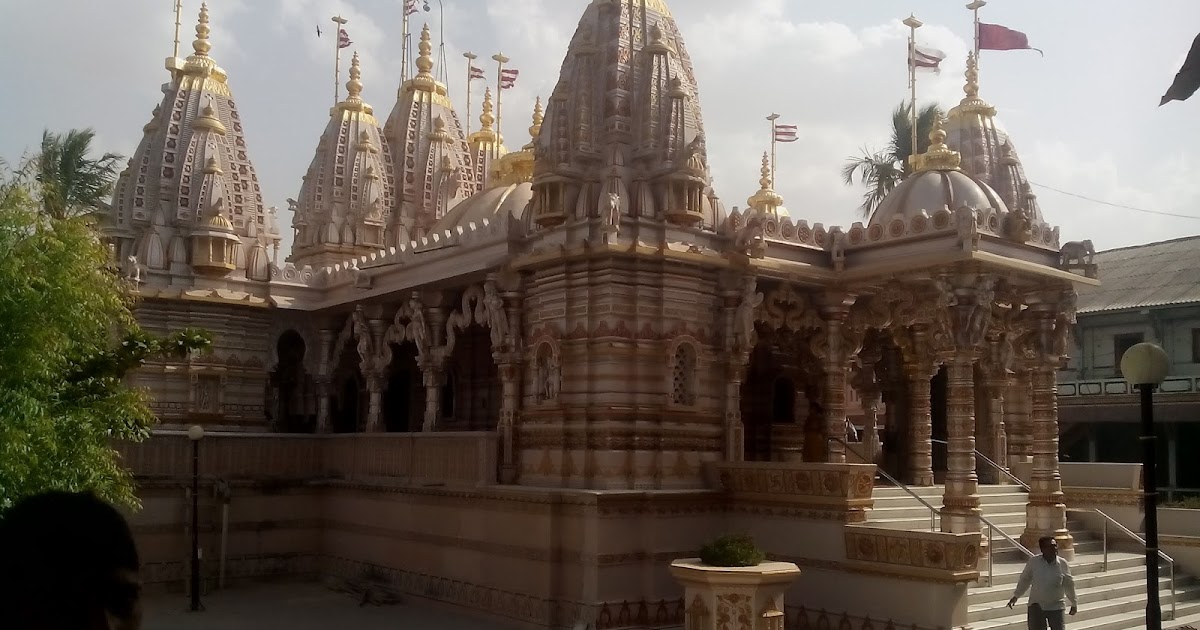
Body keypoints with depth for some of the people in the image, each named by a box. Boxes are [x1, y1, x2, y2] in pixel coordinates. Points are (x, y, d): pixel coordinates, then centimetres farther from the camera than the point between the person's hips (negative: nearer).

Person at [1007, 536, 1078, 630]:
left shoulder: (1063, 563, -5)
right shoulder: (1033, 562, -7)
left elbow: (1069, 585, 8)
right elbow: (1025, 580, 8)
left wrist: (1074, 604, 17)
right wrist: (1016, 596, 13)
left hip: (1056, 606, 0)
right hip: (1036, 606, 0)